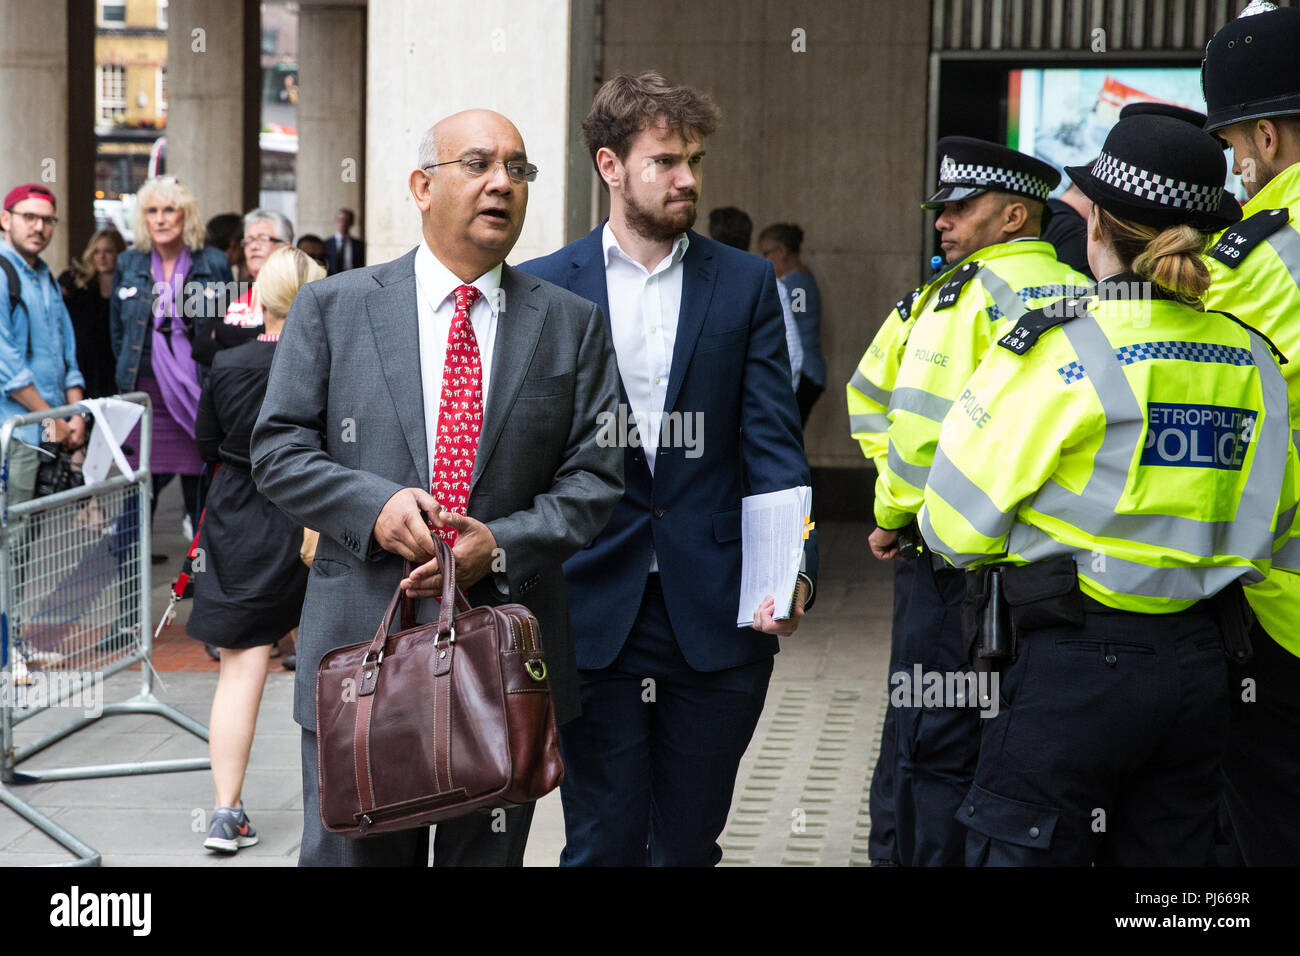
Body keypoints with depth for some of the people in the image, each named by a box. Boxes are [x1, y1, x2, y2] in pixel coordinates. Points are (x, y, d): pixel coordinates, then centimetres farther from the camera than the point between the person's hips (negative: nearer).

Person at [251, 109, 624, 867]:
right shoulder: (332, 308, 5)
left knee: (490, 855, 11)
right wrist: (374, 505, -16)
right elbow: (278, 448, 2)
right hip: (362, 642, -1)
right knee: (351, 853, 5)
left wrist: (502, 546, -15)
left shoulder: (573, 325, 7)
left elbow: (596, 475, 2)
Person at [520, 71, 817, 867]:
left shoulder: (746, 284, 6)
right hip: (594, 614, -1)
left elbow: (774, 442, 0)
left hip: (716, 614, 1)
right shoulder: (546, 287, 4)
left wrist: (791, 569, -15)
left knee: (689, 844, 11)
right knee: (604, 845, 5)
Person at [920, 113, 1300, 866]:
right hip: (1202, 667, 6)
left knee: (1018, 849, 2)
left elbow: (960, 523, -8)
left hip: (1078, 663, -6)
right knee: (1167, 856, 14)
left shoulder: (1063, 349, -12)